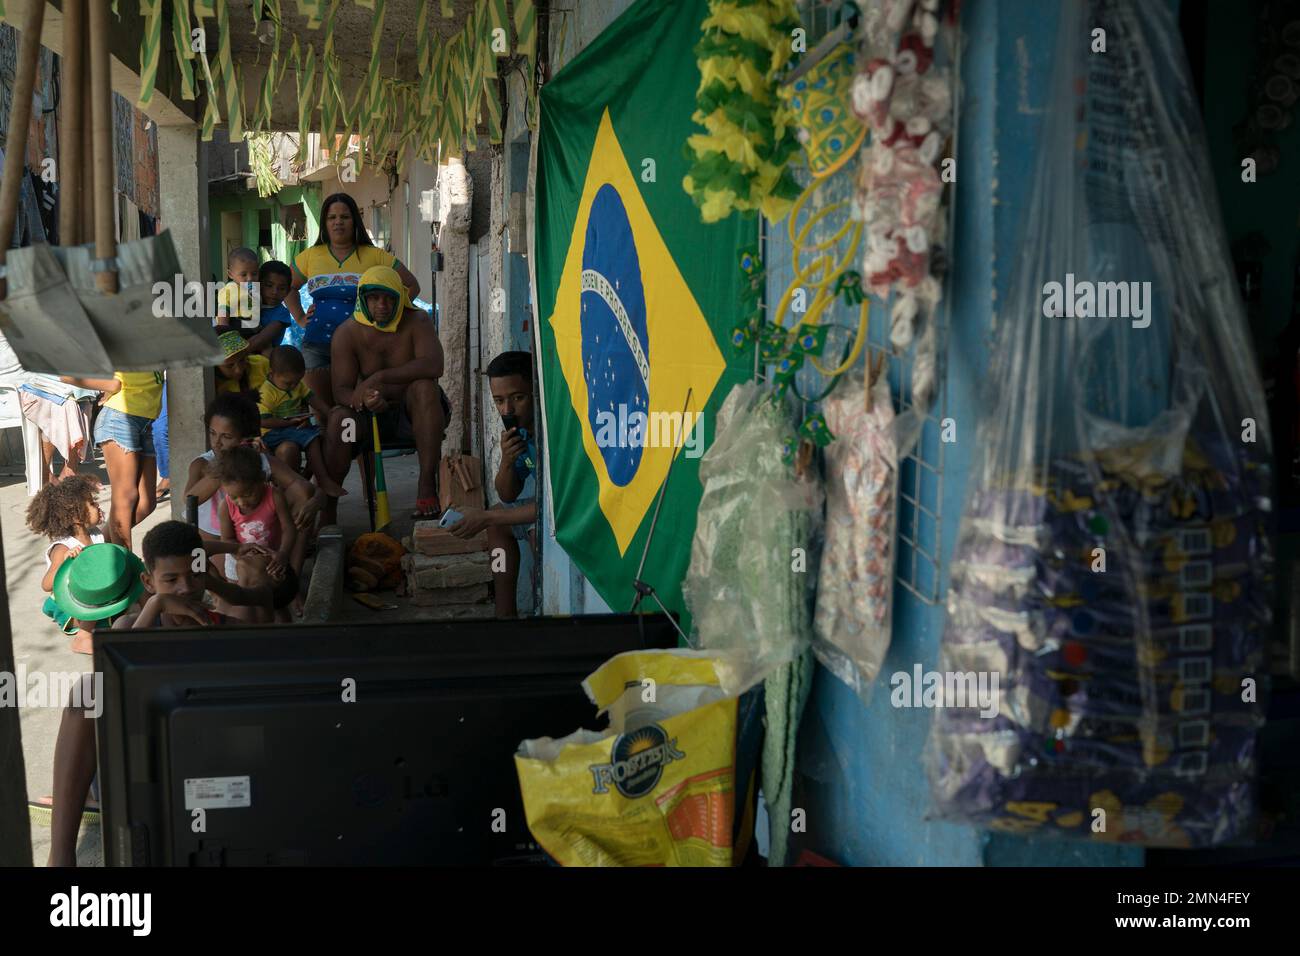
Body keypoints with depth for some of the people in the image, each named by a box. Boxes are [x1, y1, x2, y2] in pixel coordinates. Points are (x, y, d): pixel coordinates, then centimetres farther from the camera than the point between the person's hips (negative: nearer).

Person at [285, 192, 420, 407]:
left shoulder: (375, 256, 3)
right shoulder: (310, 256, 11)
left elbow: (411, 286, 8)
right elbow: (289, 287, 27)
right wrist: (300, 318, 14)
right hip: (316, 347, 2)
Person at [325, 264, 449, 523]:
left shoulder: (415, 322, -10)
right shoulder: (347, 333, -5)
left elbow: (433, 366, -29)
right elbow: (341, 390, -10)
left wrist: (378, 378, -33)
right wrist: (362, 399, -35)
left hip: (414, 414, -2)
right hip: (373, 414, 2)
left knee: (424, 386, -34)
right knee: (339, 417, -27)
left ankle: (427, 482, -35)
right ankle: (327, 506, -19)